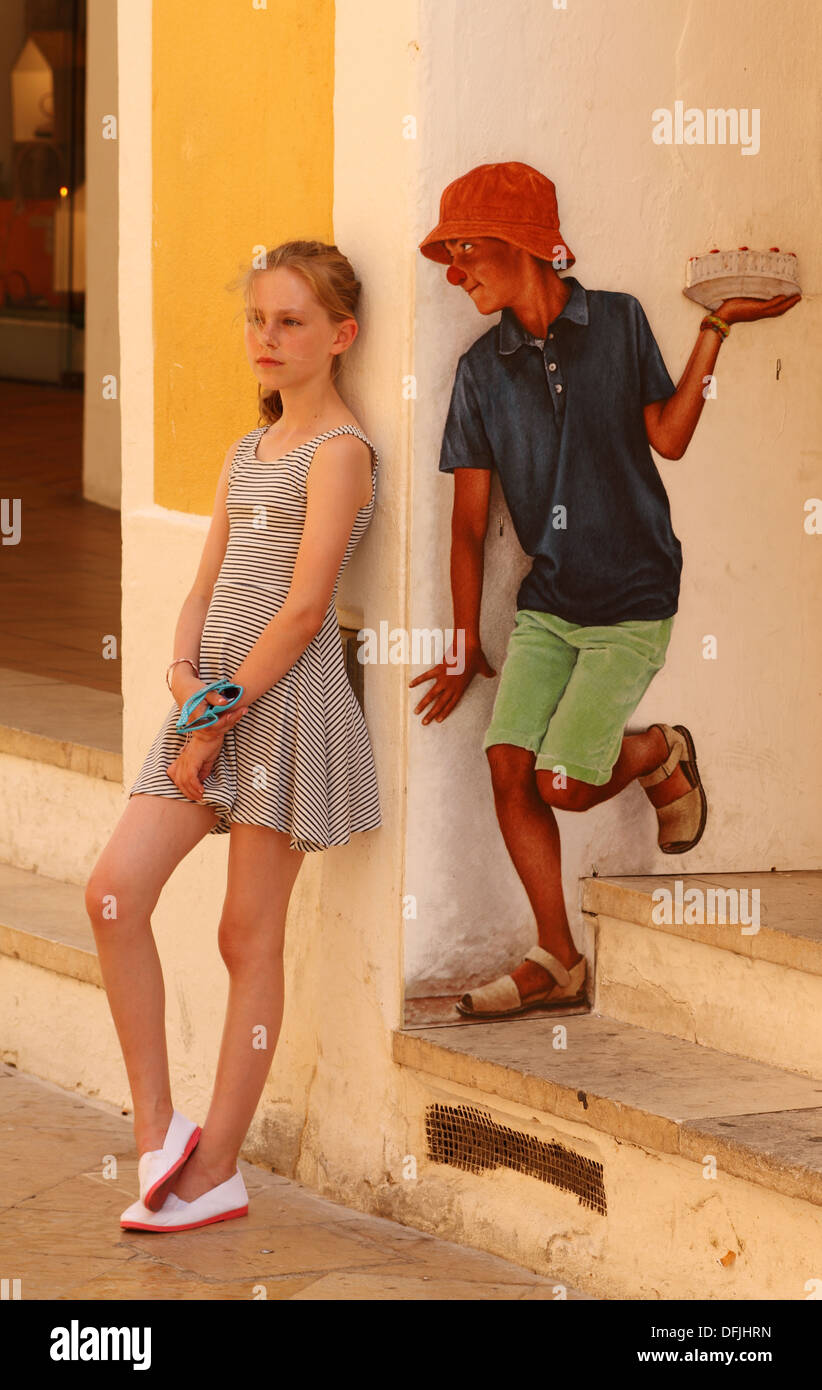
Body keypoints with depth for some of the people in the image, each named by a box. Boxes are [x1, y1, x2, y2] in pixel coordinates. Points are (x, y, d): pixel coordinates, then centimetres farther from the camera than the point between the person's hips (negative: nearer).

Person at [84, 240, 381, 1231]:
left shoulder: (339, 450, -7)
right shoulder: (244, 455, 18)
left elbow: (303, 607, -14)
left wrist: (224, 711, -12)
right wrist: (184, 674, -3)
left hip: (290, 696, -7)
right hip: (215, 698, 7)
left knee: (249, 935, -2)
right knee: (114, 893, -5)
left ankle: (215, 1169, 5)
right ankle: (158, 1130, 3)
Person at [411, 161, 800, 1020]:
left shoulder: (618, 323, -3)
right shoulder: (482, 369, 3)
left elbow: (669, 438, -3)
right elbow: (469, 520, 7)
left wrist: (717, 328, -8)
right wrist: (465, 650, 9)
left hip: (631, 603, -4)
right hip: (545, 604, 4)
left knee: (565, 786, -12)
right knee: (507, 765, -9)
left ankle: (663, 756, 20)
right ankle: (556, 961, 3)